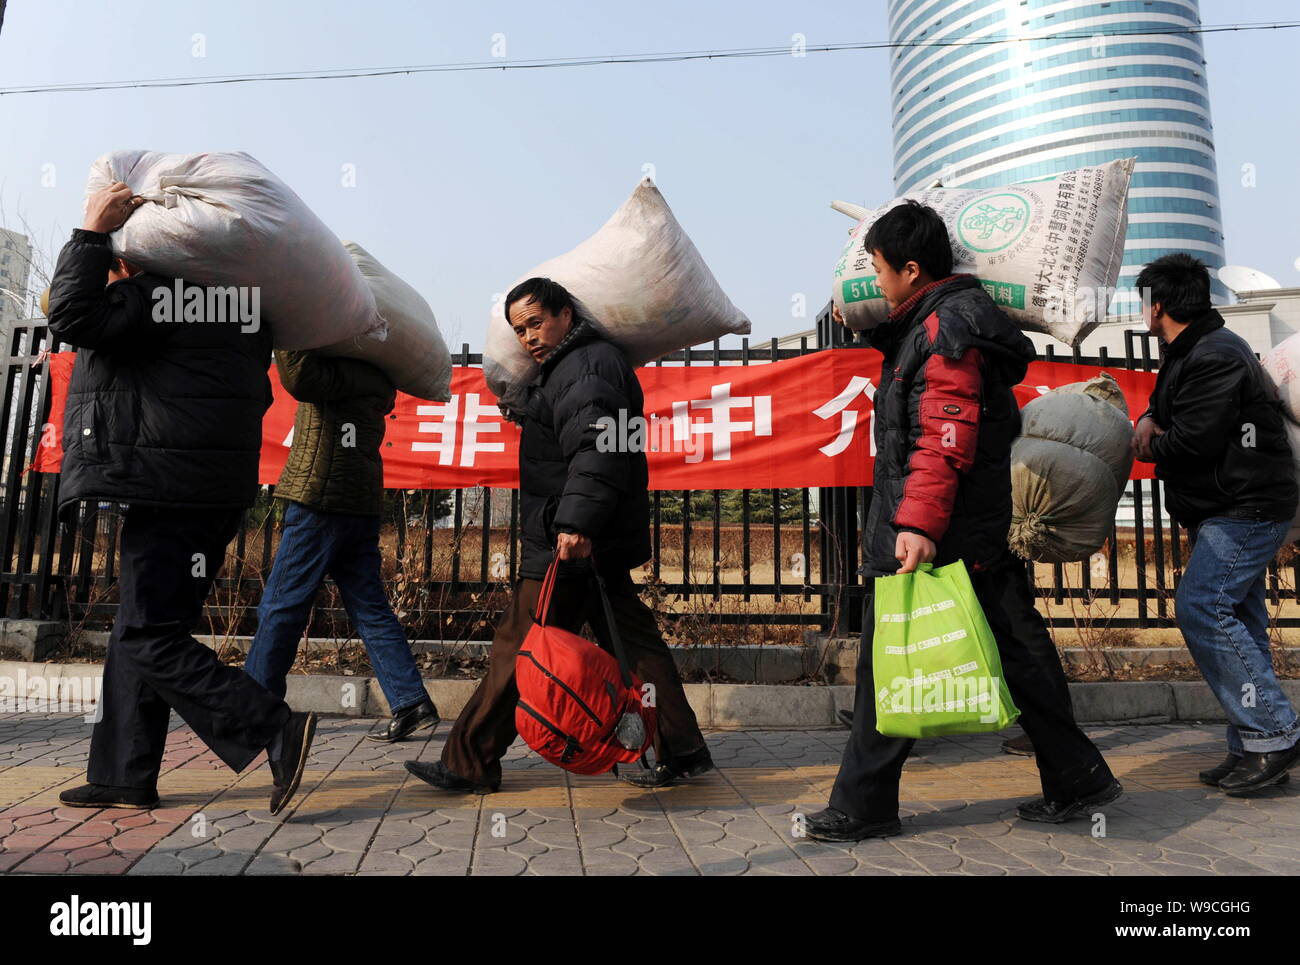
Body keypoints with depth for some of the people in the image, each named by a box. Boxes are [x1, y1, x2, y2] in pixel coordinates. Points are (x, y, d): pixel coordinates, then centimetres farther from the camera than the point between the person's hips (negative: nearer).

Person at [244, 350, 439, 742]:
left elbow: (301, 378, -25)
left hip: (324, 498, -9)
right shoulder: (370, 371, 19)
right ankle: (411, 703, 6)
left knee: (281, 605, 2)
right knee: (370, 609, 7)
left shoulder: (350, 368, -10)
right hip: (360, 504, 9)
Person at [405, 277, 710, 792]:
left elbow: (596, 449, -26)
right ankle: (680, 750, 18)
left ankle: (469, 763, 12)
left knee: (518, 645, -1)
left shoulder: (588, 366, -11)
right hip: (593, 543, 11)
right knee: (630, 642, 11)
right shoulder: (568, 368, 23)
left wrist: (576, 522, -34)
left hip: (571, 547, -11)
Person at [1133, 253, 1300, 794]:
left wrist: (1147, 448, -3)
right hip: (1234, 511, 10)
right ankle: (1254, 749, 14)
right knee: (1236, 620, 9)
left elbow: (1192, 441, -24)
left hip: (1245, 510, -10)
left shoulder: (1215, 357, -18)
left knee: (1200, 609, -18)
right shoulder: (1189, 352, 16)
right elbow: (1167, 408, 22)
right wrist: (1148, 419, -2)